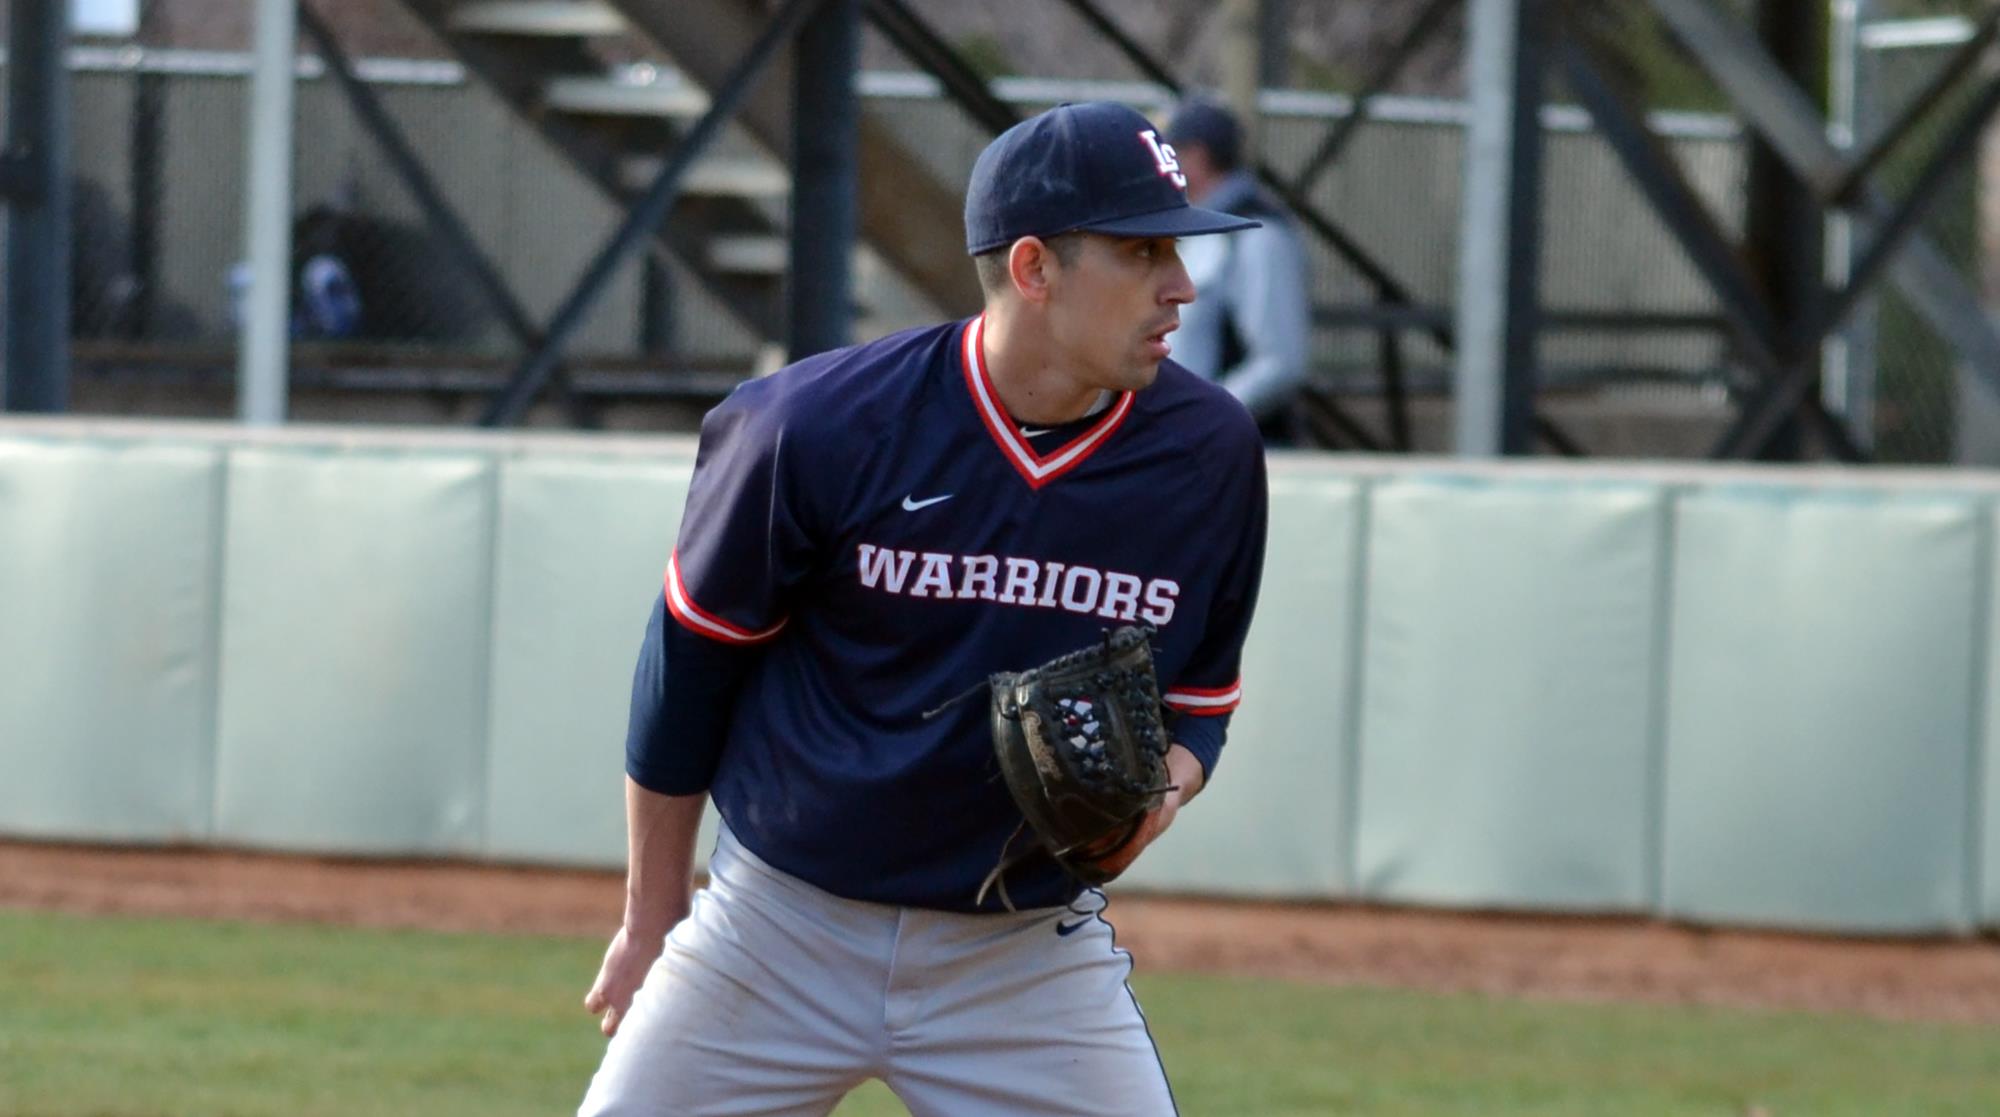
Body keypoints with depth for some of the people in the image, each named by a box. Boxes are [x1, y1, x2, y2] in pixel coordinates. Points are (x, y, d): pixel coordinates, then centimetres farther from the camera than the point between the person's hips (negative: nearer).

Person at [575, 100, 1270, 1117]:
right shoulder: (821, 425, -15)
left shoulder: (1207, 451, -6)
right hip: (780, 929, -1)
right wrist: (652, 921, 7)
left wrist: (1165, 780, -16)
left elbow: (1200, 697, 9)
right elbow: (691, 661, -1)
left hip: (1031, 955, 2)